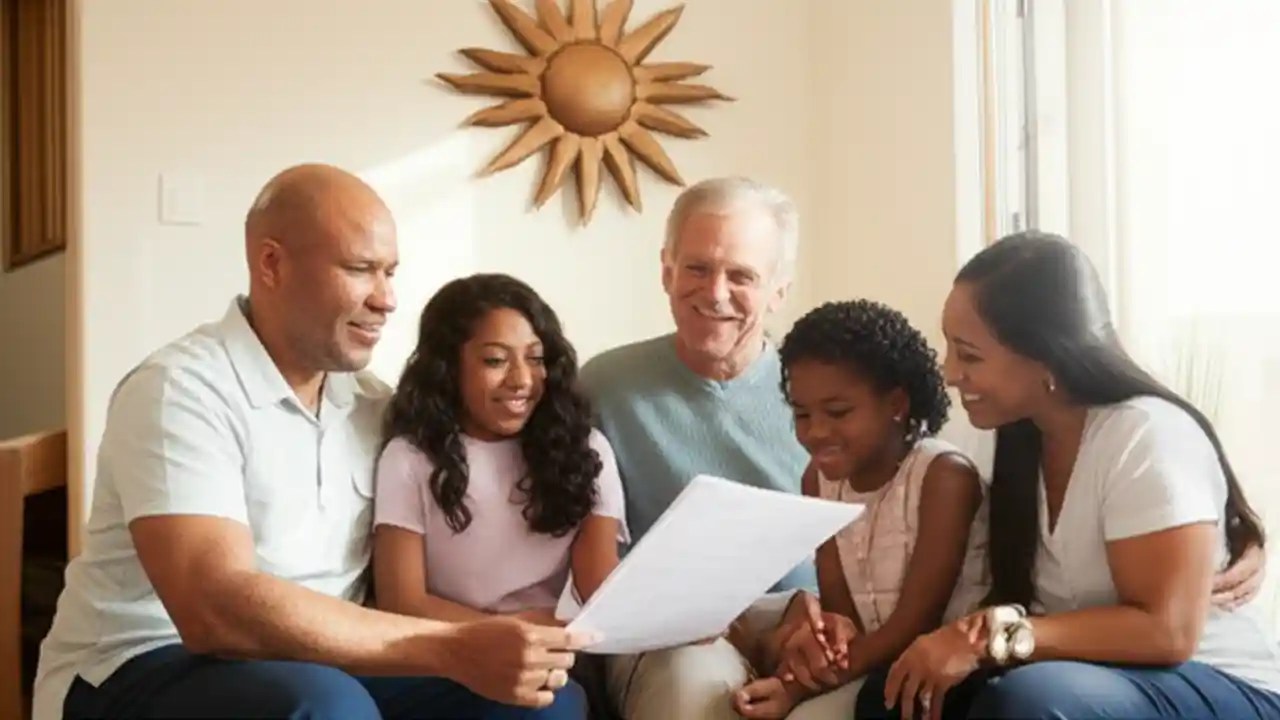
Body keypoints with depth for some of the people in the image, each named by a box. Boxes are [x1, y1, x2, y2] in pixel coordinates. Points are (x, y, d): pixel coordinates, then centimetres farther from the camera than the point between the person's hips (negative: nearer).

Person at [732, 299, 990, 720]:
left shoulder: (944, 475, -17)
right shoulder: (819, 478, 3)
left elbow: (916, 623, -21)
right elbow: (840, 605, -1)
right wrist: (822, 628, -27)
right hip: (868, 662, 7)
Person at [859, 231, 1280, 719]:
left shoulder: (1147, 436, -20)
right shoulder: (1022, 438, 5)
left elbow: (1166, 631, -26)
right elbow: (1017, 594, 5)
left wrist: (988, 637, -29)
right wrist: (959, 641, -16)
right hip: (1086, 676, 7)